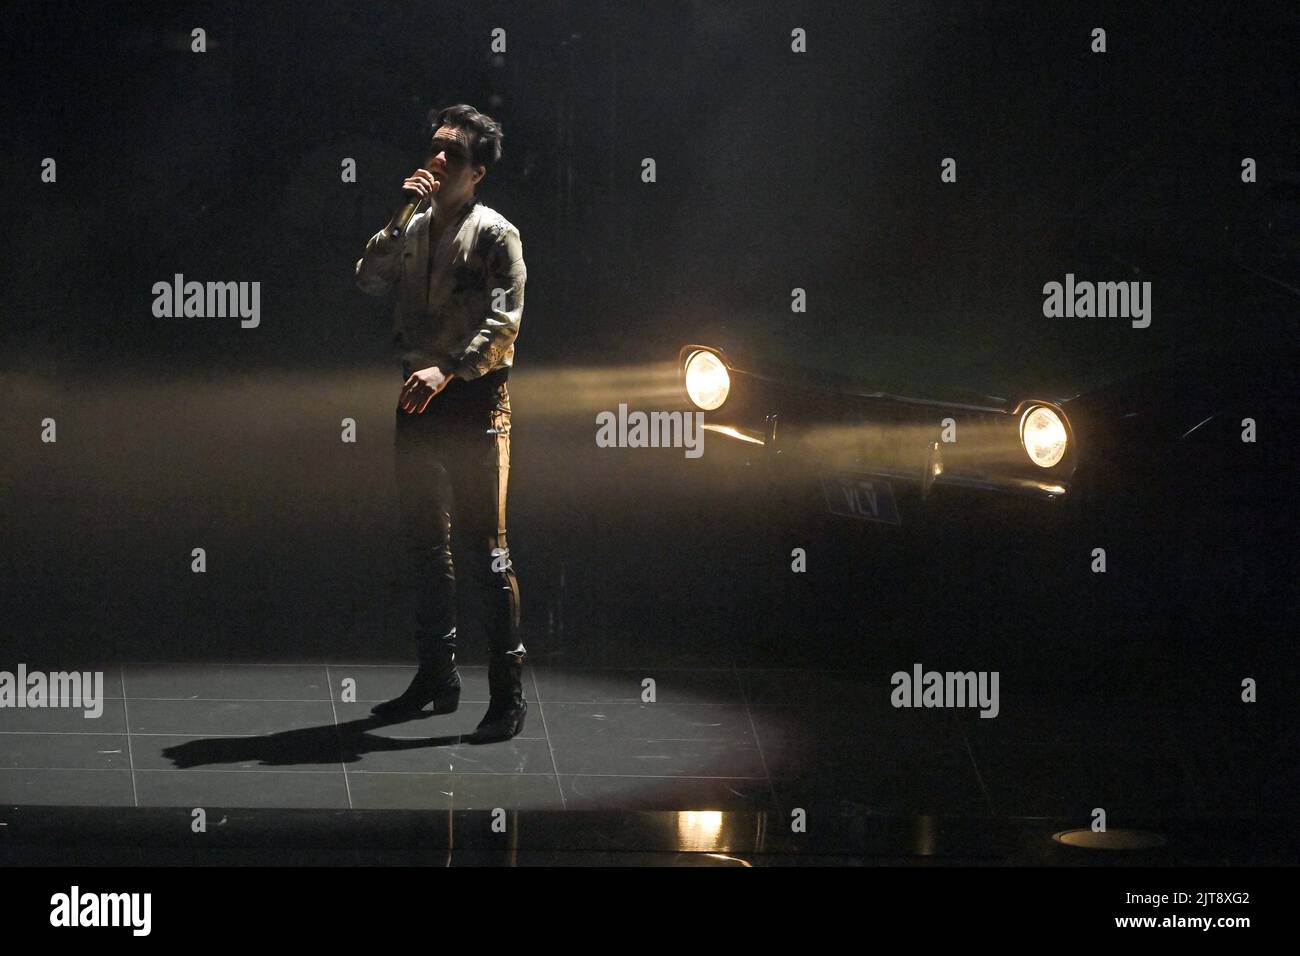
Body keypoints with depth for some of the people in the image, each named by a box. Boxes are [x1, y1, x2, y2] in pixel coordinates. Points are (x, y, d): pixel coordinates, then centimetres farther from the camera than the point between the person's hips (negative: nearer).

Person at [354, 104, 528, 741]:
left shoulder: (495, 235, -4)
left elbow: (503, 323, -13)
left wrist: (448, 370, -24)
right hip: (418, 400, 7)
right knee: (426, 544, 12)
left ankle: (508, 692, -6)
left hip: (474, 401, -7)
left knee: (485, 549, -8)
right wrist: (400, 215, -6)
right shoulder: (413, 231, 15)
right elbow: (369, 280, 1)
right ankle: (436, 677, 22)